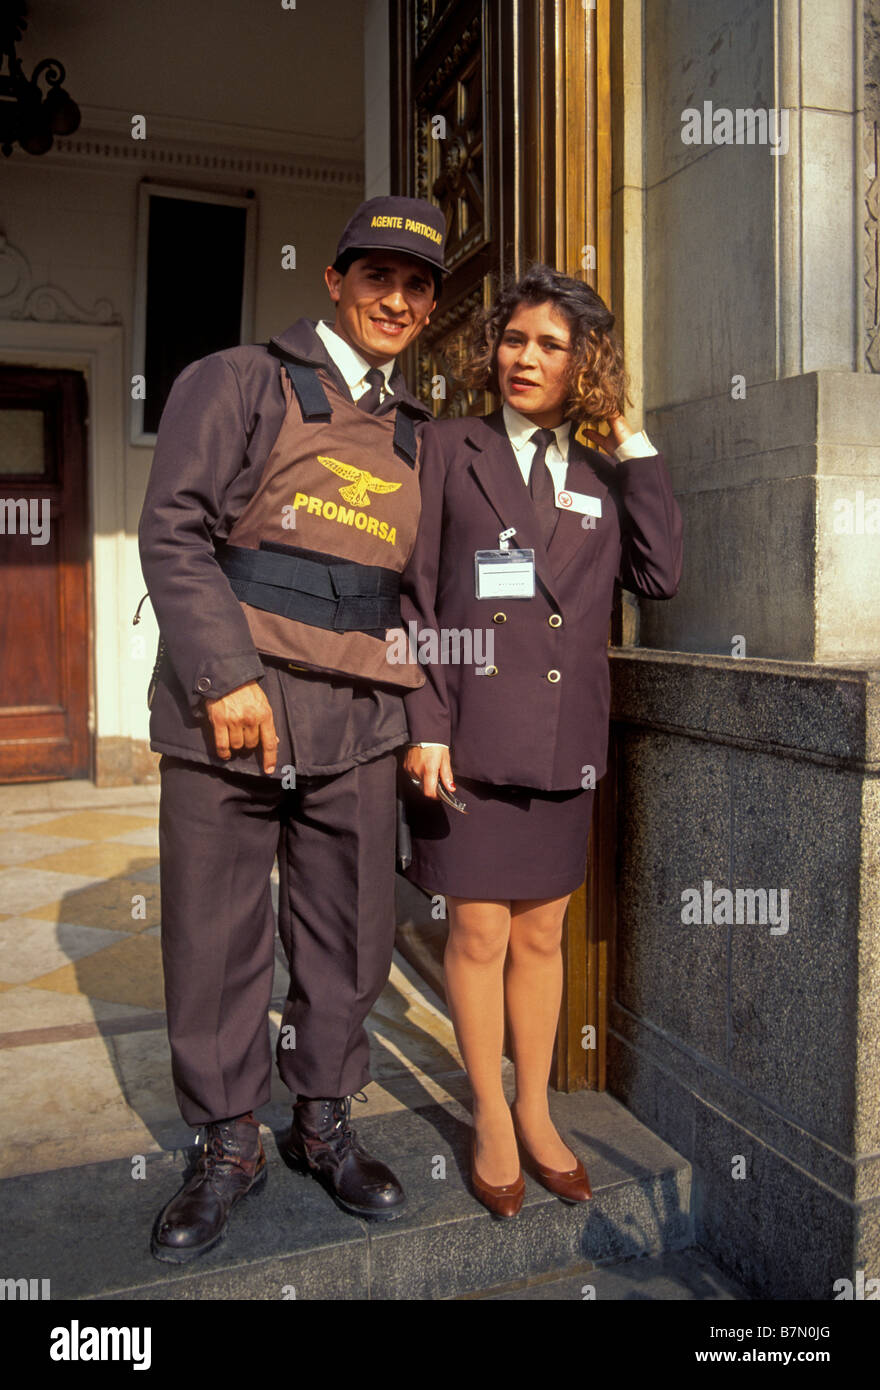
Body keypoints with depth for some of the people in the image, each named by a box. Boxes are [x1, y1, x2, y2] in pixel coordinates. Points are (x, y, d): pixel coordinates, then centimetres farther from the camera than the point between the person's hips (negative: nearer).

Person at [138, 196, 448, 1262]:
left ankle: (324, 1125, 32)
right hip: (226, 710, -4)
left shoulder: (414, 435, 18)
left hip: (357, 729, 5)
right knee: (216, 942, 5)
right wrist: (228, 676, -16)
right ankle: (228, 1147, 25)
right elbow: (175, 529, -6)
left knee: (349, 937, 11)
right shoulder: (239, 383, 4)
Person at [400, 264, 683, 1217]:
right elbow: (413, 596, -3)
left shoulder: (603, 473, 12)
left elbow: (661, 574, -2)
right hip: (471, 734, -3)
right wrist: (424, 724, -11)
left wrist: (632, 445, 1)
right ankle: (490, 1117, 25)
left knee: (542, 935, 13)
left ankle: (535, 1111, 30)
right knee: (480, 932, 4)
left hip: (563, 741, 3)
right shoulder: (449, 450, 3)